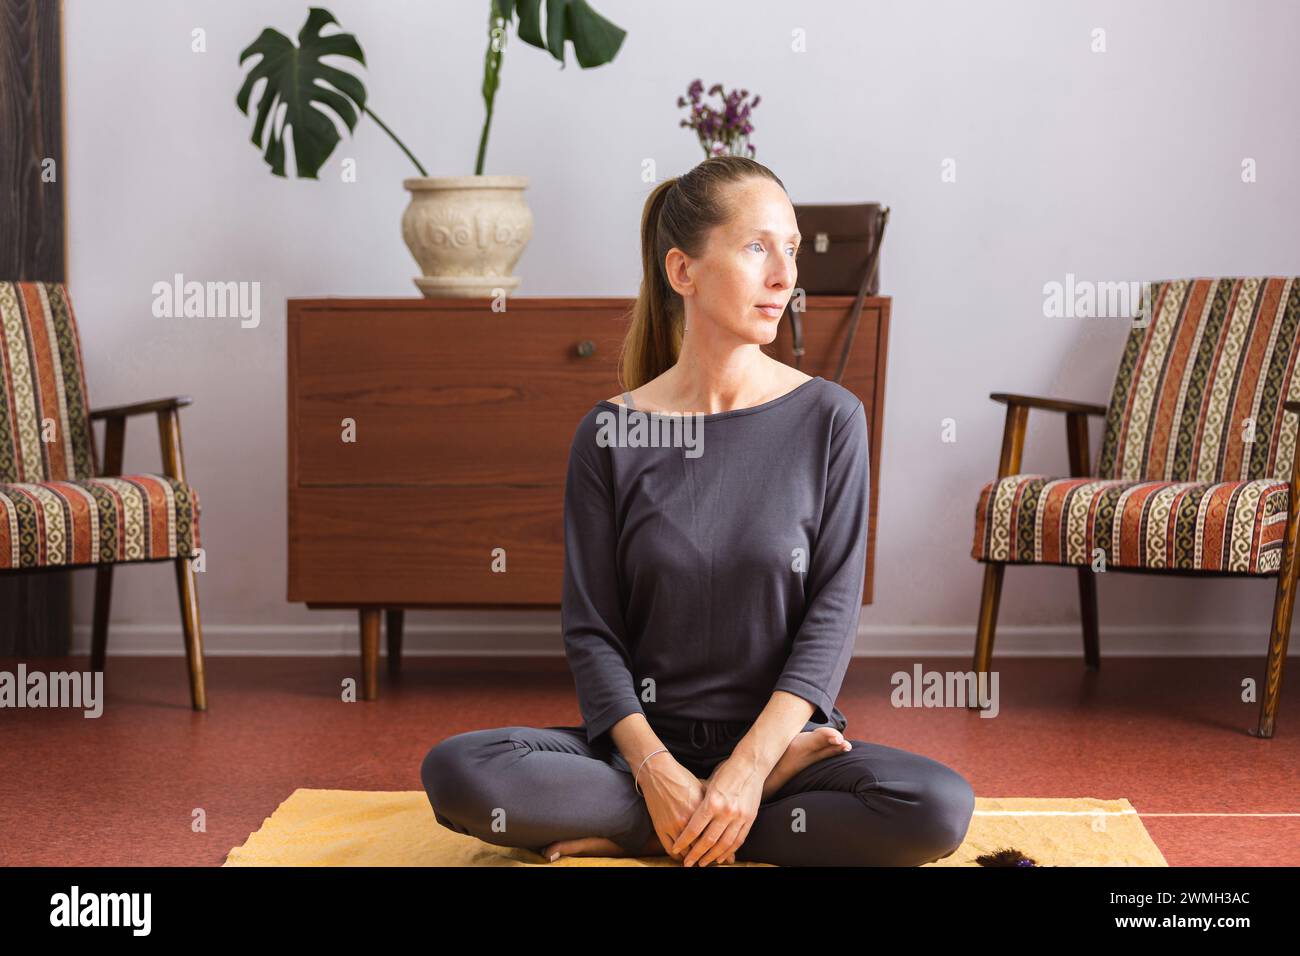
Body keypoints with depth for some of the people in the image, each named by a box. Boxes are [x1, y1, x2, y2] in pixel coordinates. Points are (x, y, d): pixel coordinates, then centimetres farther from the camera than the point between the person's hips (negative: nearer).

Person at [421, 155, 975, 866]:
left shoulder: (828, 417, -1)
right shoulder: (609, 434, 0)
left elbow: (833, 610, -5)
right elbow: (590, 629, -2)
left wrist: (749, 763, -17)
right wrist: (653, 767, -18)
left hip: (783, 727, 0)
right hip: (646, 737, 0)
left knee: (939, 808, -29)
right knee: (456, 772, -26)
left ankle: (630, 834, -14)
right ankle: (779, 785, -14)